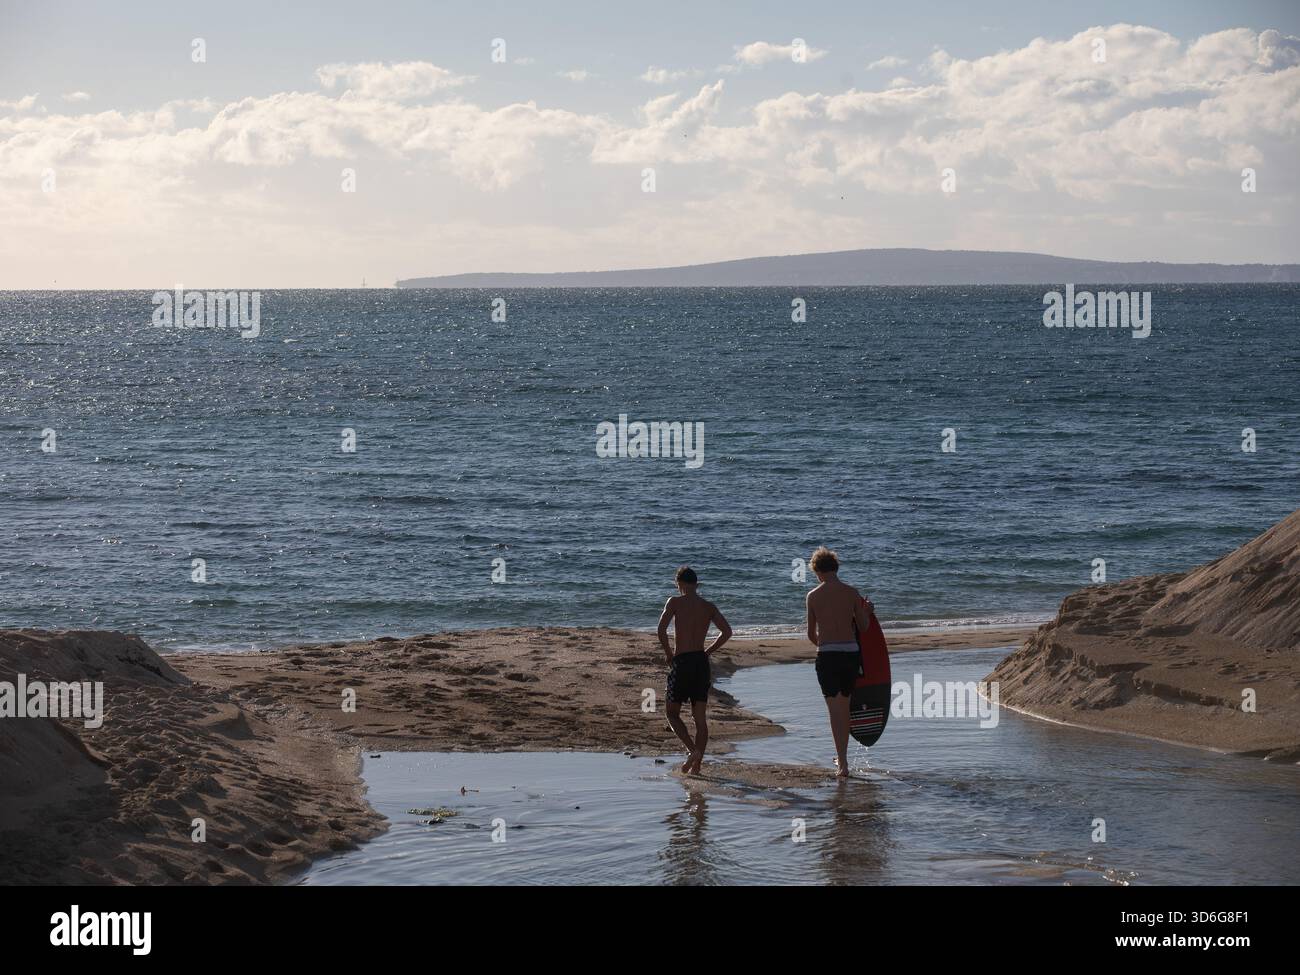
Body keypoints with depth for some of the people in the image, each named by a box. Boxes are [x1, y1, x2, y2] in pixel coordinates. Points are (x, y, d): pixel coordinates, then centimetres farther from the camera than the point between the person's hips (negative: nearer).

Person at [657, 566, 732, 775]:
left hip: (681, 662, -4)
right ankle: (696, 765, 3)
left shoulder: (675, 602, -3)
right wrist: (707, 651, 10)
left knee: (673, 713, 8)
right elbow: (726, 632, 1)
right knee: (700, 717, 7)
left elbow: (661, 629, -15)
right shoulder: (708, 606, 9)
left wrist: (668, 653, -2)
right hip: (701, 662, 4)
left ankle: (692, 750, -14)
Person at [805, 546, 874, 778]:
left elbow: (811, 634, 7)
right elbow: (863, 626, 7)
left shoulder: (813, 596, 0)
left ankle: (843, 763, -10)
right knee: (845, 707, 18)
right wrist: (867, 611, 28)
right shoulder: (851, 592, 1)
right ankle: (842, 757, 29)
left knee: (835, 709, -1)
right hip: (851, 652, 2)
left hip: (827, 655, -2)